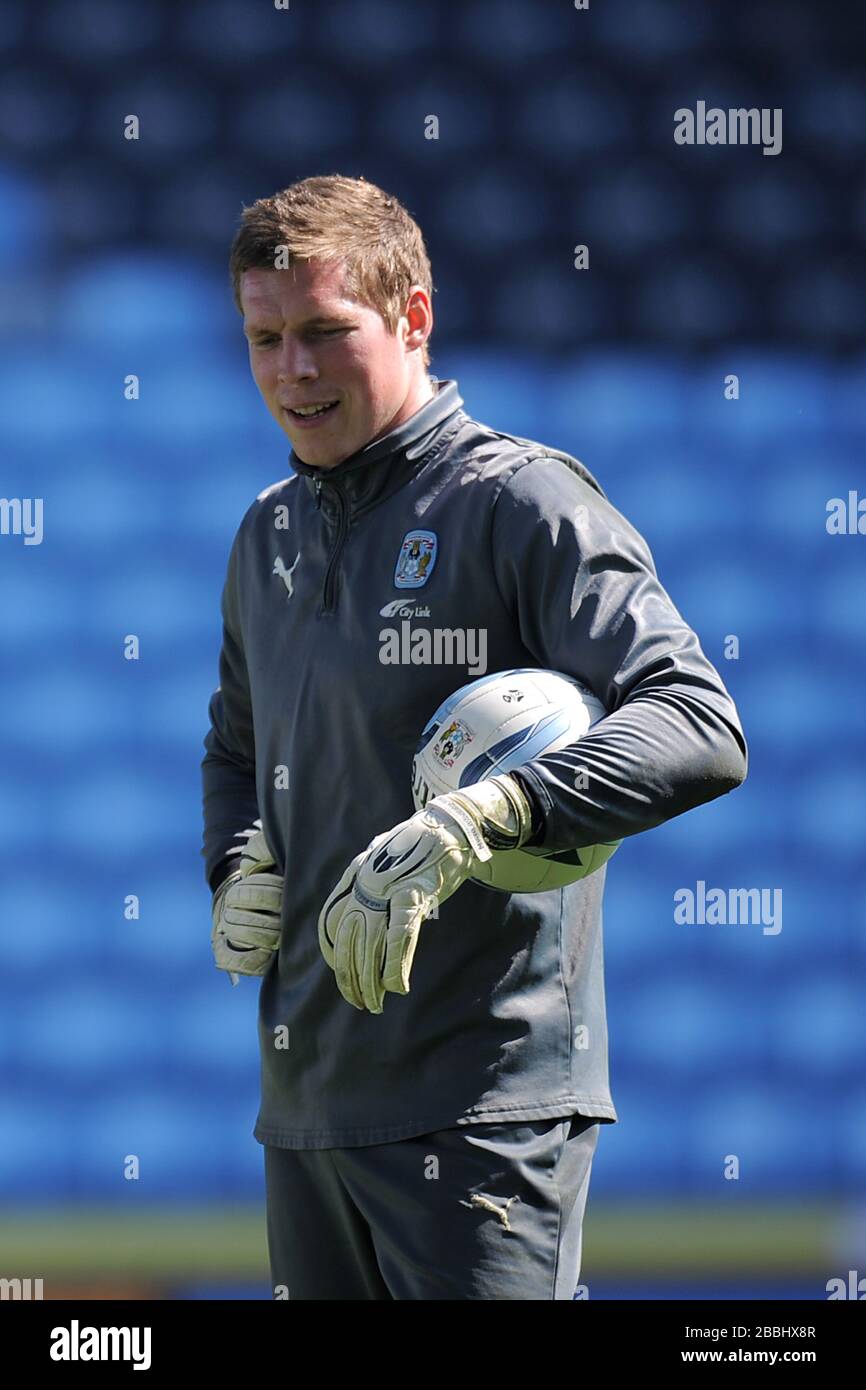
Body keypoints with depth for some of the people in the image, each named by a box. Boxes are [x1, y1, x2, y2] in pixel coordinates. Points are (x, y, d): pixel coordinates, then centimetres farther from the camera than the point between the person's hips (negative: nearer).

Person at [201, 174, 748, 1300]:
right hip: (304, 1100, 7)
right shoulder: (270, 533, 16)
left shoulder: (521, 501, -8)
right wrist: (239, 870, 10)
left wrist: (469, 824, -31)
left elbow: (700, 728, -20)